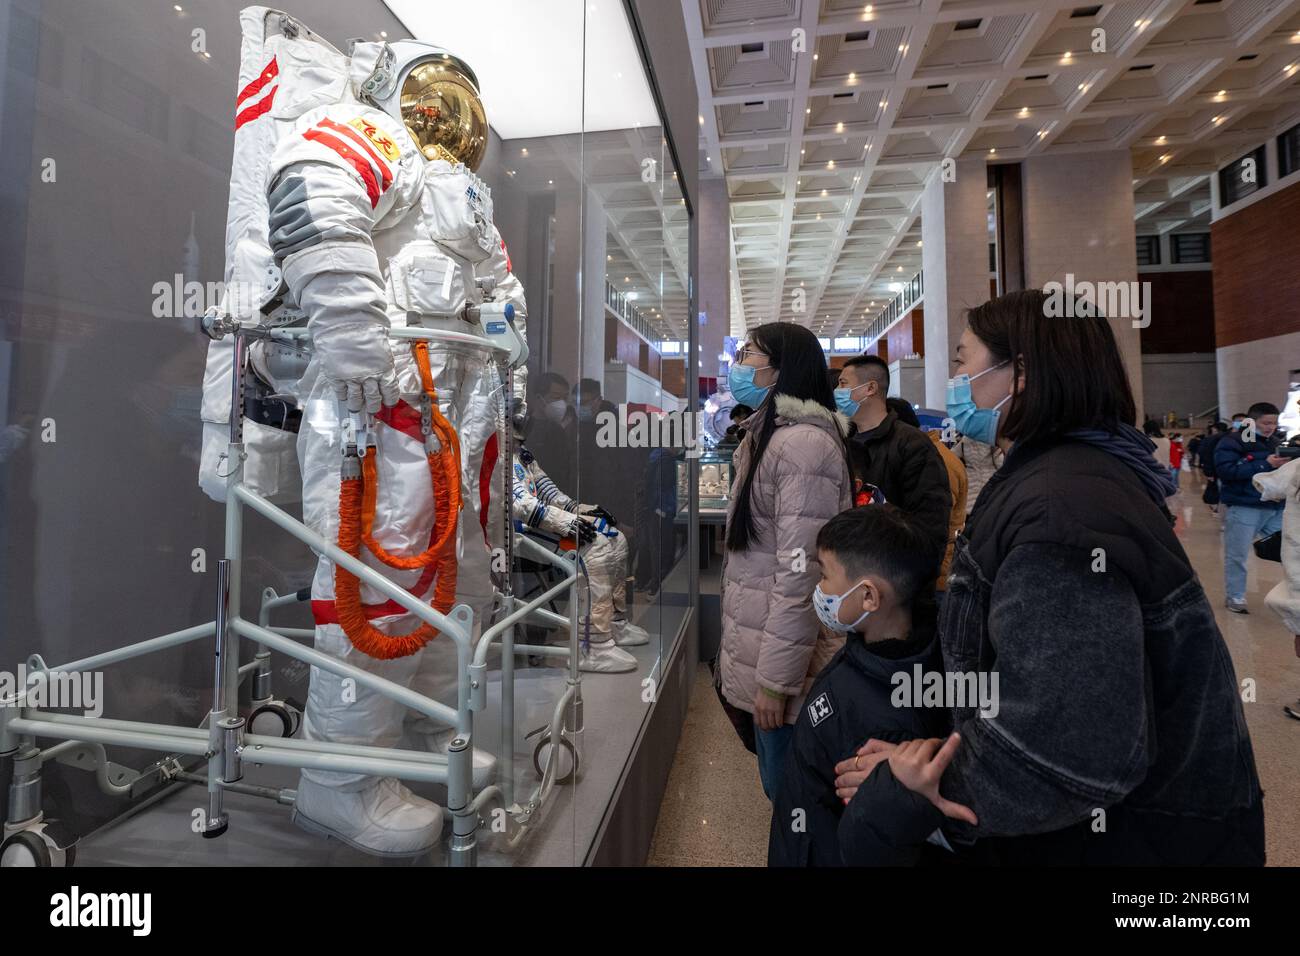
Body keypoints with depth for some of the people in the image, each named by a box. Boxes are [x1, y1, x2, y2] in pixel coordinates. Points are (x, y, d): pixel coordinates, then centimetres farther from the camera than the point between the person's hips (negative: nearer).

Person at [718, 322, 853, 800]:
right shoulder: (770, 437, 12)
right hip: (761, 645, 9)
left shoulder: (803, 443, -20)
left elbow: (800, 572, -23)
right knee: (781, 784, 23)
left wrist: (775, 679, -20)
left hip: (787, 658, -9)